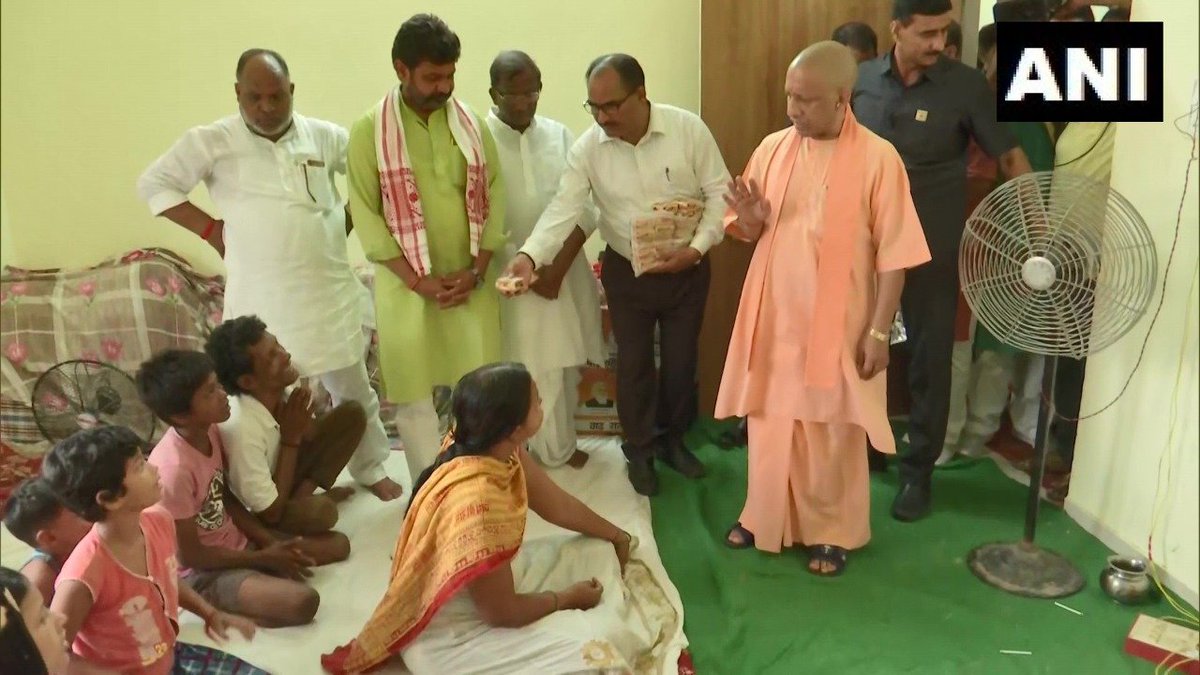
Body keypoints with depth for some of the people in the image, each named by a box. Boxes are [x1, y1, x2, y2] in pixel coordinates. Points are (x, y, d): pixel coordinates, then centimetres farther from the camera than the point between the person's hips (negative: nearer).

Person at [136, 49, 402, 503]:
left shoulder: (324, 136, 2)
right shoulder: (212, 141, -3)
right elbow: (153, 184, -1)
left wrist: (350, 216, 3)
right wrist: (209, 228, -6)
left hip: (328, 292, 2)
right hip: (258, 299, -2)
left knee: (352, 389, 13)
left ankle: (372, 470, 33)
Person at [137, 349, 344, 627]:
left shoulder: (210, 431, -6)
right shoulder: (174, 469, -30)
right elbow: (191, 555, -21)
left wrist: (270, 542, -3)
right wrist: (264, 558, -13)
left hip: (237, 545, 8)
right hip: (203, 574, -8)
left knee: (338, 544, 6)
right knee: (303, 602, -28)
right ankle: (220, 610, -8)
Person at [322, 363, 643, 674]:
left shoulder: (501, 451, -11)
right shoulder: (475, 500, -36)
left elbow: (558, 505, 7)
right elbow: (502, 613, -25)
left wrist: (618, 537, 16)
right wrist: (567, 598, -9)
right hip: (449, 635, -9)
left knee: (601, 551, 6)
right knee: (596, 643, -22)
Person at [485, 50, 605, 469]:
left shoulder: (560, 135, 2)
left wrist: (558, 268, -12)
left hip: (563, 269, 3)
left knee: (563, 365, 12)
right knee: (523, 369, 2)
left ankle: (558, 443, 33)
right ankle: (554, 447, 22)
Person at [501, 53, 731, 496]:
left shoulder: (688, 129, -14)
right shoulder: (588, 148, -11)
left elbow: (718, 192, -8)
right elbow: (564, 209, -18)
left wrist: (697, 248, -18)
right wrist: (530, 255, -34)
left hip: (685, 269, 0)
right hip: (626, 273, 0)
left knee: (681, 361, 13)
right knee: (633, 365, 11)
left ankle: (672, 438, 37)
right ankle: (639, 450, 32)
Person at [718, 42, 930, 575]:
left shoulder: (878, 159, -11)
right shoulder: (772, 149, 1)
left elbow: (894, 257, -10)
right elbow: (750, 233, 10)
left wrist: (879, 331, -11)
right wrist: (749, 220, -13)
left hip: (837, 326, -4)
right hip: (774, 319, 4)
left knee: (832, 431, 9)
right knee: (770, 423, 15)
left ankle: (830, 532, 28)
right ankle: (765, 518, 34)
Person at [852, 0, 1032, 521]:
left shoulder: (967, 86, -8)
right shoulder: (862, 80, -1)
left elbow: (1010, 156, -6)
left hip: (933, 248, -2)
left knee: (930, 359, 5)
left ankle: (918, 471, 19)